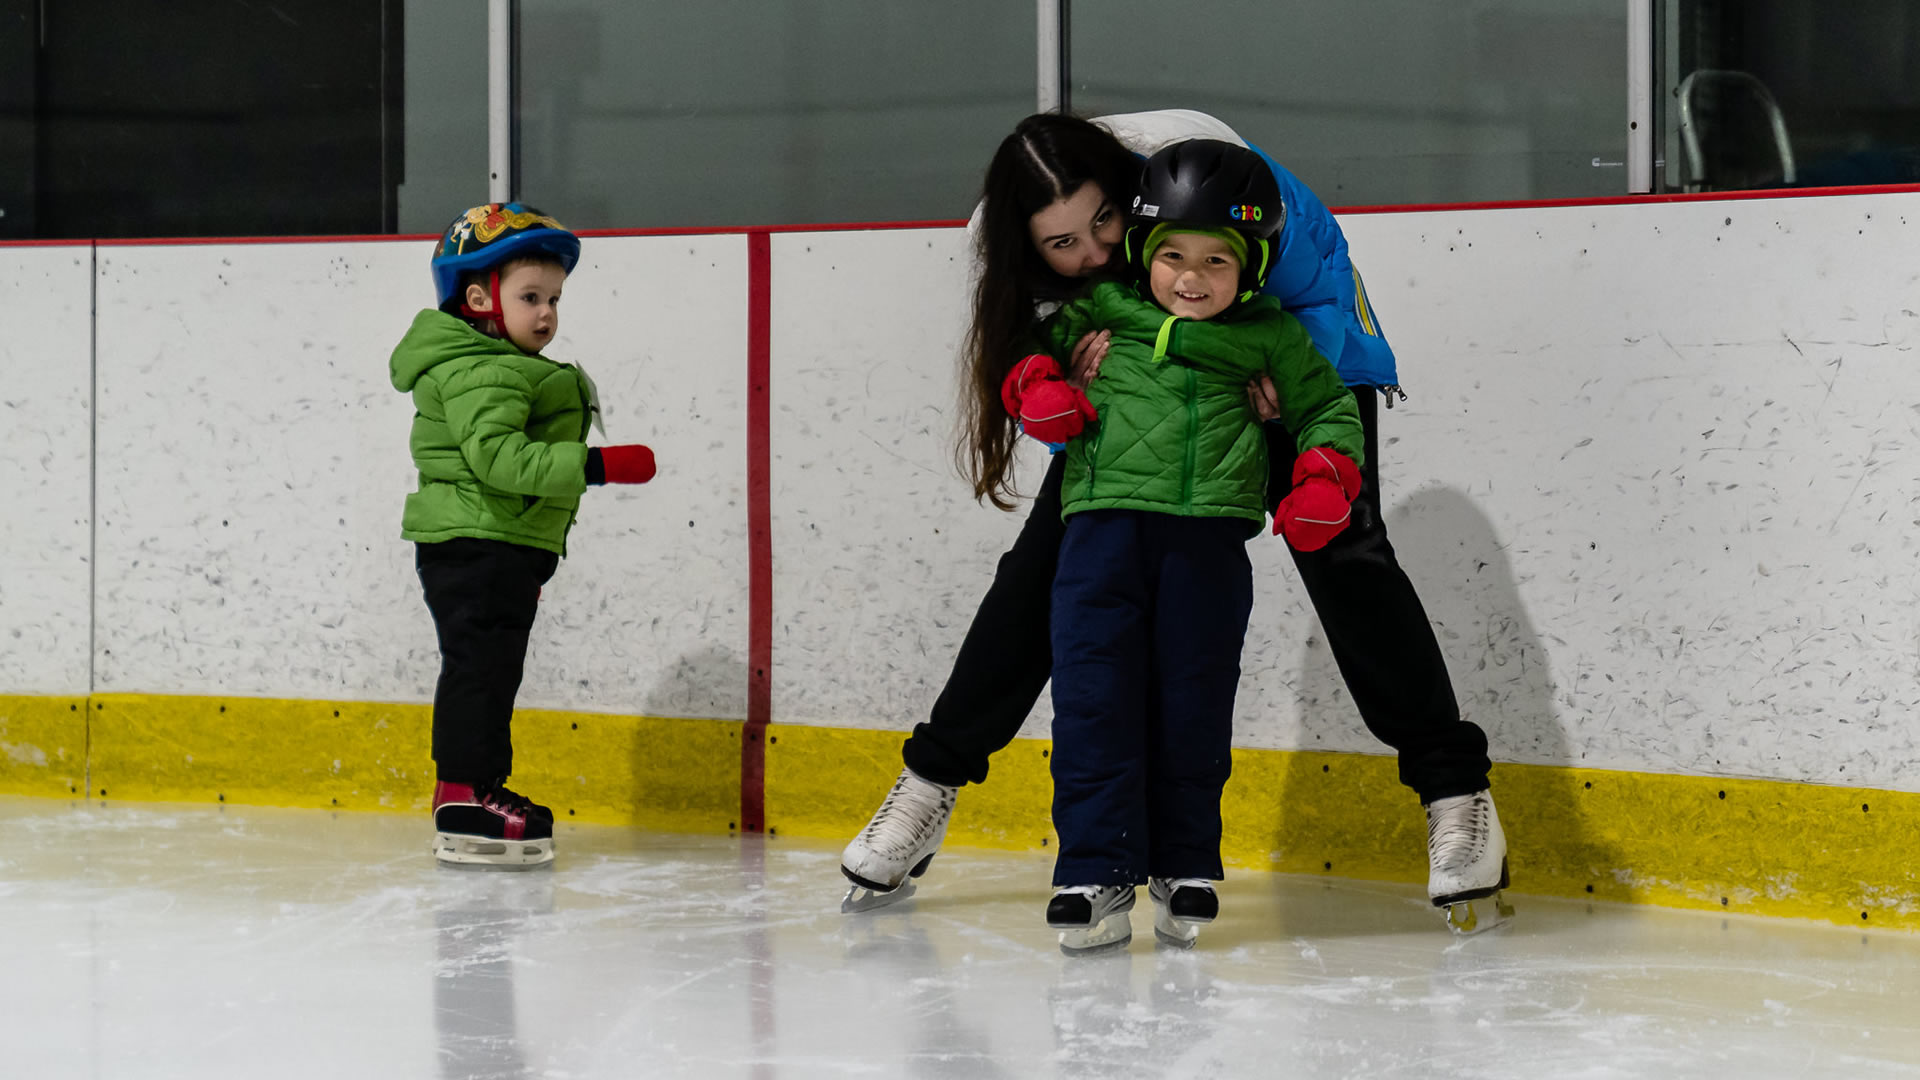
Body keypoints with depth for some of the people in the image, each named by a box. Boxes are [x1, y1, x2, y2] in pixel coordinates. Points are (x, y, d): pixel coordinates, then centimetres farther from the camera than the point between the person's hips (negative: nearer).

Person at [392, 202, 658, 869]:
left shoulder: (505, 367, 19)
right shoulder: (480, 374, -17)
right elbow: (499, 455, -29)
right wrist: (596, 465, -32)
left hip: (501, 550, 11)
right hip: (477, 544, -11)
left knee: (488, 669, 15)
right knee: (481, 664, -10)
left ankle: (479, 788, 23)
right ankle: (464, 799, -9)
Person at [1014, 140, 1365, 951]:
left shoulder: (1270, 337, 8)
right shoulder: (1101, 310, 11)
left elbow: (1329, 407, 16)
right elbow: (1034, 352, 24)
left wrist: (1325, 475, -1)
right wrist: (1034, 387, 3)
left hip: (1209, 534, 0)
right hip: (1105, 522, 1)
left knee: (1193, 700, 4)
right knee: (1094, 696, -6)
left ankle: (1185, 867, 19)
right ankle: (1097, 873, -3)